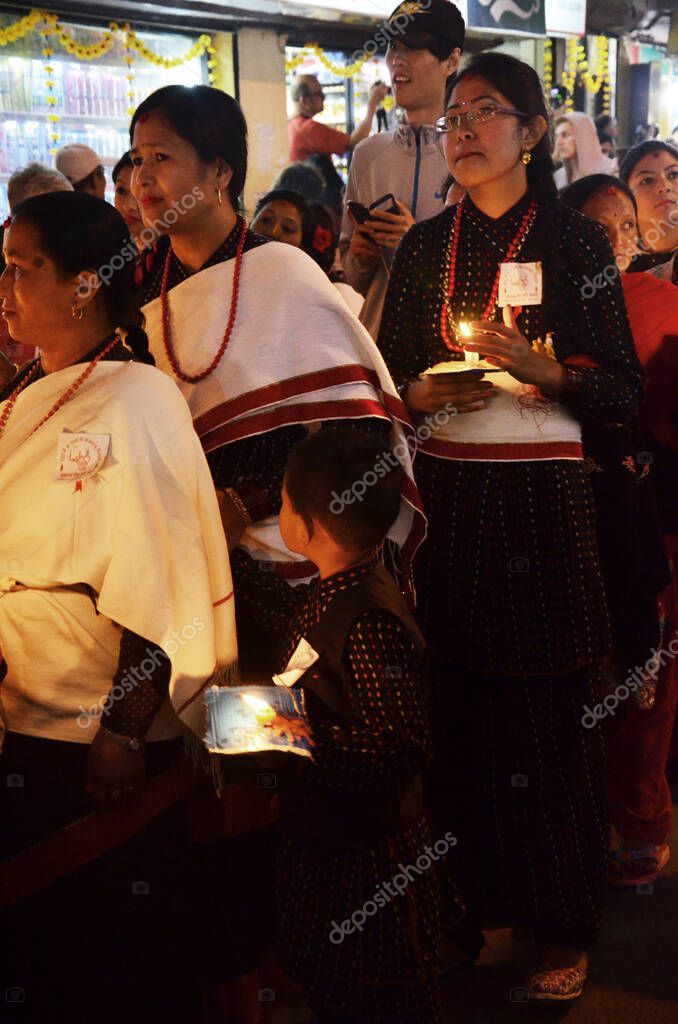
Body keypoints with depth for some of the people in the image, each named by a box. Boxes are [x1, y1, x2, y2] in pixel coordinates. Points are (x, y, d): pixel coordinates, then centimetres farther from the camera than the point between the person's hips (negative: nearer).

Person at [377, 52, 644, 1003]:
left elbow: (622, 391, -2)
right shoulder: (425, 247, 11)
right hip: (446, 495, 3)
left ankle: (563, 929, 14)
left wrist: (534, 366, -18)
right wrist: (434, 390, -9)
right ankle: (474, 897, 21)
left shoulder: (576, 240, 2)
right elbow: (389, 377, 12)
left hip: (543, 499, -3)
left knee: (551, 712, 0)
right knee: (460, 708, 4)